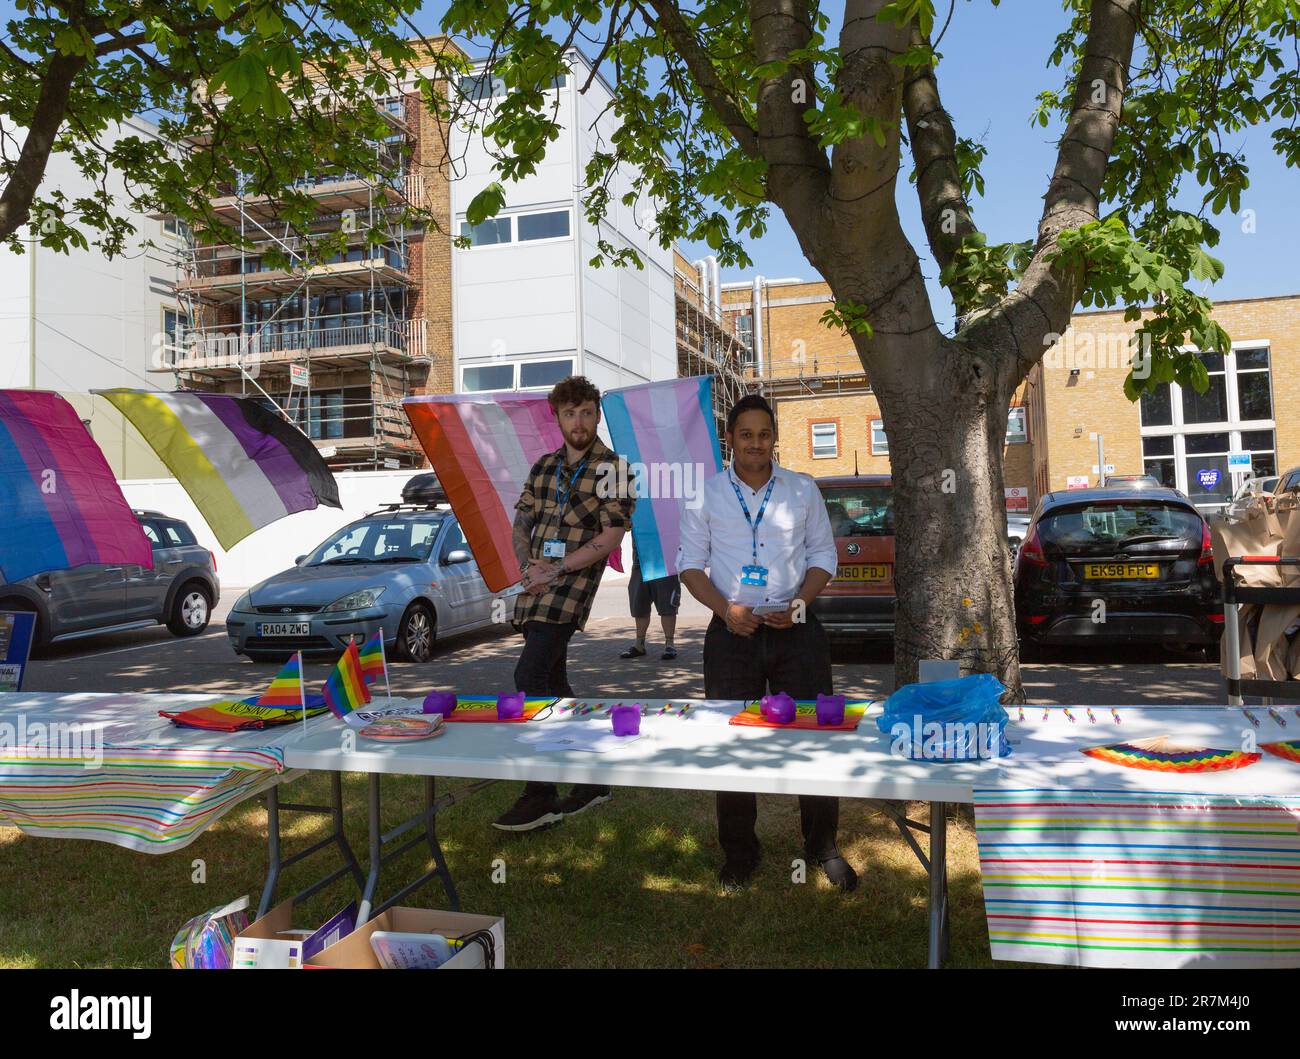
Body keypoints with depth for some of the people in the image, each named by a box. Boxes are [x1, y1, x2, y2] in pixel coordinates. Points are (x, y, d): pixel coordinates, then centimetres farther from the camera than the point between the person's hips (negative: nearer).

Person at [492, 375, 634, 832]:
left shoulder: (611, 468, -4)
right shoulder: (544, 466, 15)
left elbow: (611, 536, -11)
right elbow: (521, 524, 17)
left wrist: (555, 570, -13)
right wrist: (528, 566, -2)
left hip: (572, 585, -7)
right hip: (536, 586, 7)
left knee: (530, 677, -17)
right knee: (553, 683, 10)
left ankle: (541, 797, -10)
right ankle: (592, 779, 24)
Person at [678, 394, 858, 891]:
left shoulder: (803, 490, 6)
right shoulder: (706, 495, 3)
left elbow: (823, 555, 8)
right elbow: (690, 564, 4)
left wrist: (797, 604, -8)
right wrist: (726, 609, -11)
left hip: (796, 631, 0)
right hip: (733, 632, 0)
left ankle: (824, 846, 19)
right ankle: (738, 854, 19)